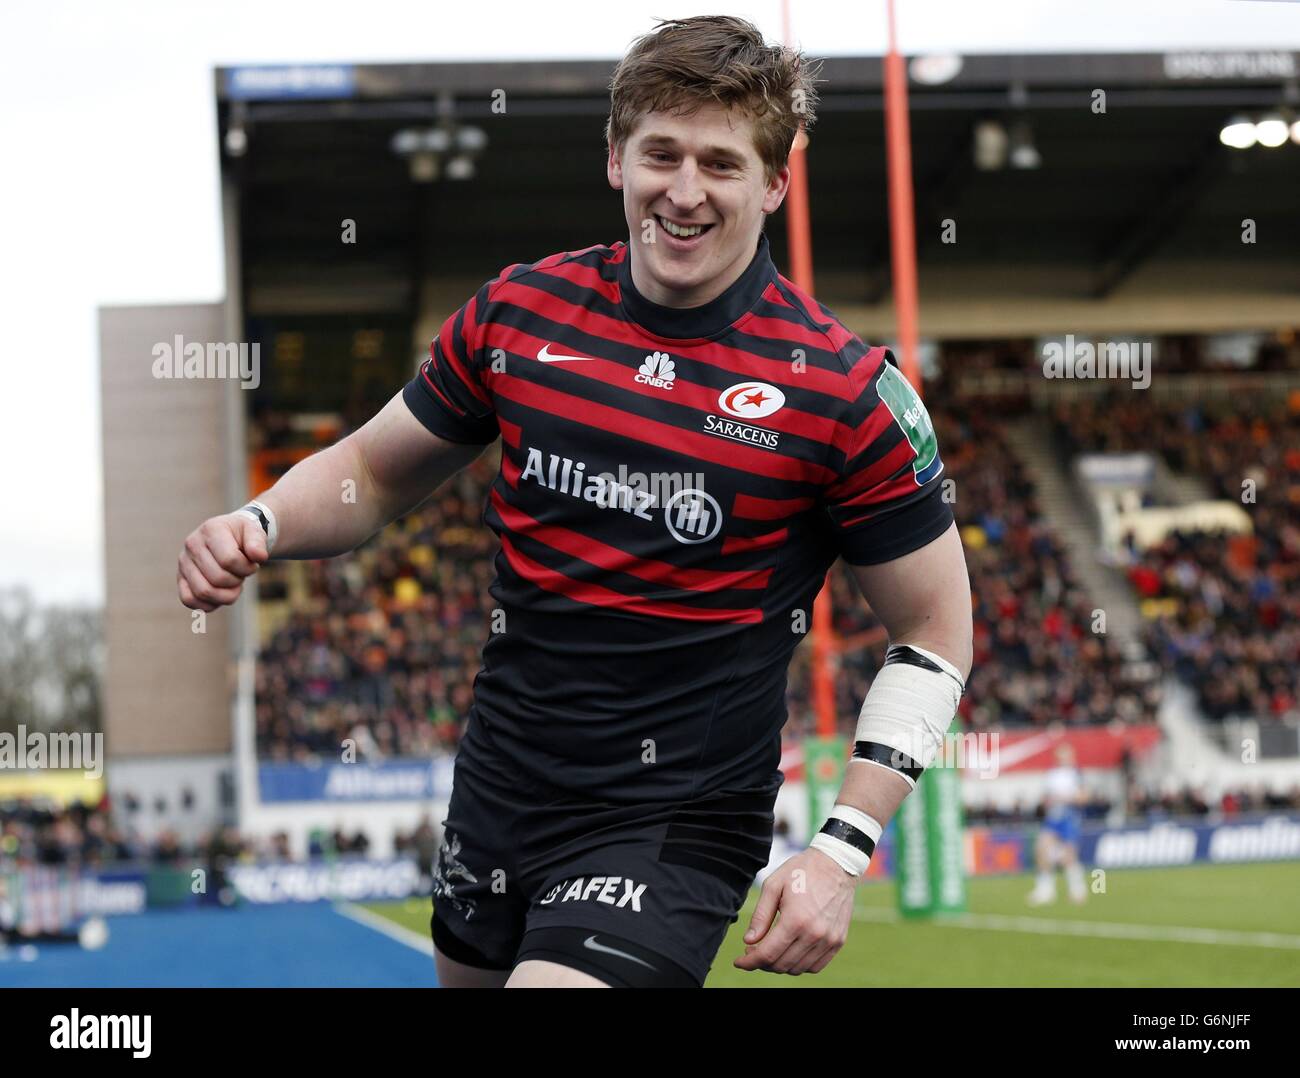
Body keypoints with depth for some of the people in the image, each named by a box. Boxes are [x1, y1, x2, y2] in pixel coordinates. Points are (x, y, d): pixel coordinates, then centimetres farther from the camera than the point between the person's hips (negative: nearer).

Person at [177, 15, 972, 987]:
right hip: (496, 788, 5)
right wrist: (259, 526, -9)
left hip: (675, 824, -5)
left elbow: (936, 631, -4)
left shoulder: (845, 390, -11)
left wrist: (842, 853, -13)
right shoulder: (518, 312, 0)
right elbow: (372, 472, 14)